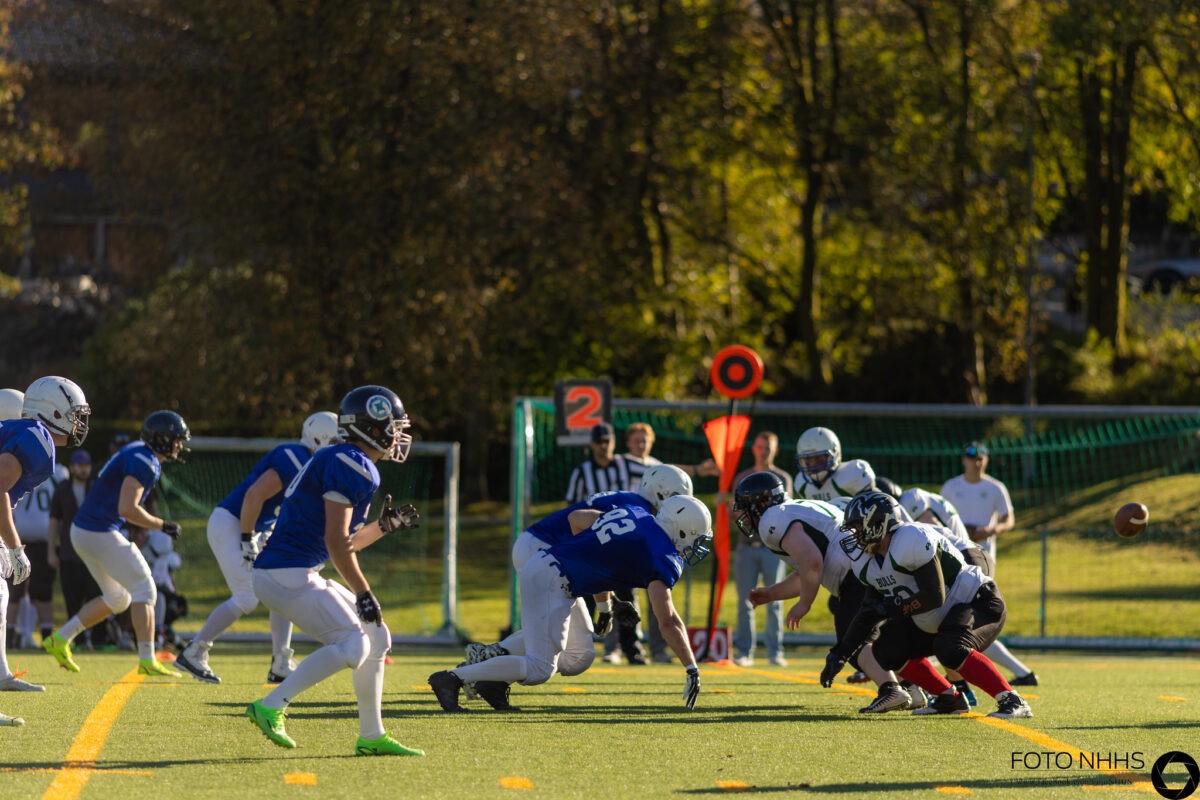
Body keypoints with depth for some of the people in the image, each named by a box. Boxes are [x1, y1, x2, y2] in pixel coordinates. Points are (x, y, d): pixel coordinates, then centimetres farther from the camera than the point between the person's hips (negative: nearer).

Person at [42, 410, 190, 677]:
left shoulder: (136, 453, 14)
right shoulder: (144, 462, -17)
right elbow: (127, 509, -25)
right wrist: (162, 525, -14)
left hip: (83, 532, 10)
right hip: (101, 533, -10)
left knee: (117, 600, 18)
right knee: (145, 590, -5)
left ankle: (60, 639, 16)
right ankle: (147, 661, -8)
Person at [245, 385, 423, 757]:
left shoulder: (339, 462, 19)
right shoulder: (350, 465, -13)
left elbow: (345, 543, 25)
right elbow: (336, 542, -19)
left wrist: (385, 525, 17)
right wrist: (363, 593, -15)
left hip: (297, 576, 10)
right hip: (287, 575, -10)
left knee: (376, 638, 12)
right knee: (351, 645, -16)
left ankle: (371, 736, 15)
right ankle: (272, 706, -15)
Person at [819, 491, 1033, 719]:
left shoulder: (912, 541, -24)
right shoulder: (874, 565, 7)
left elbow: (934, 596, -27)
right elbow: (869, 614, 14)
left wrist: (892, 609, -17)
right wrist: (839, 655, 12)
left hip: (980, 603, -10)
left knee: (949, 648, -36)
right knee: (888, 650, 4)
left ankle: (1012, 701, -32)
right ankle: (950, 699, 10)